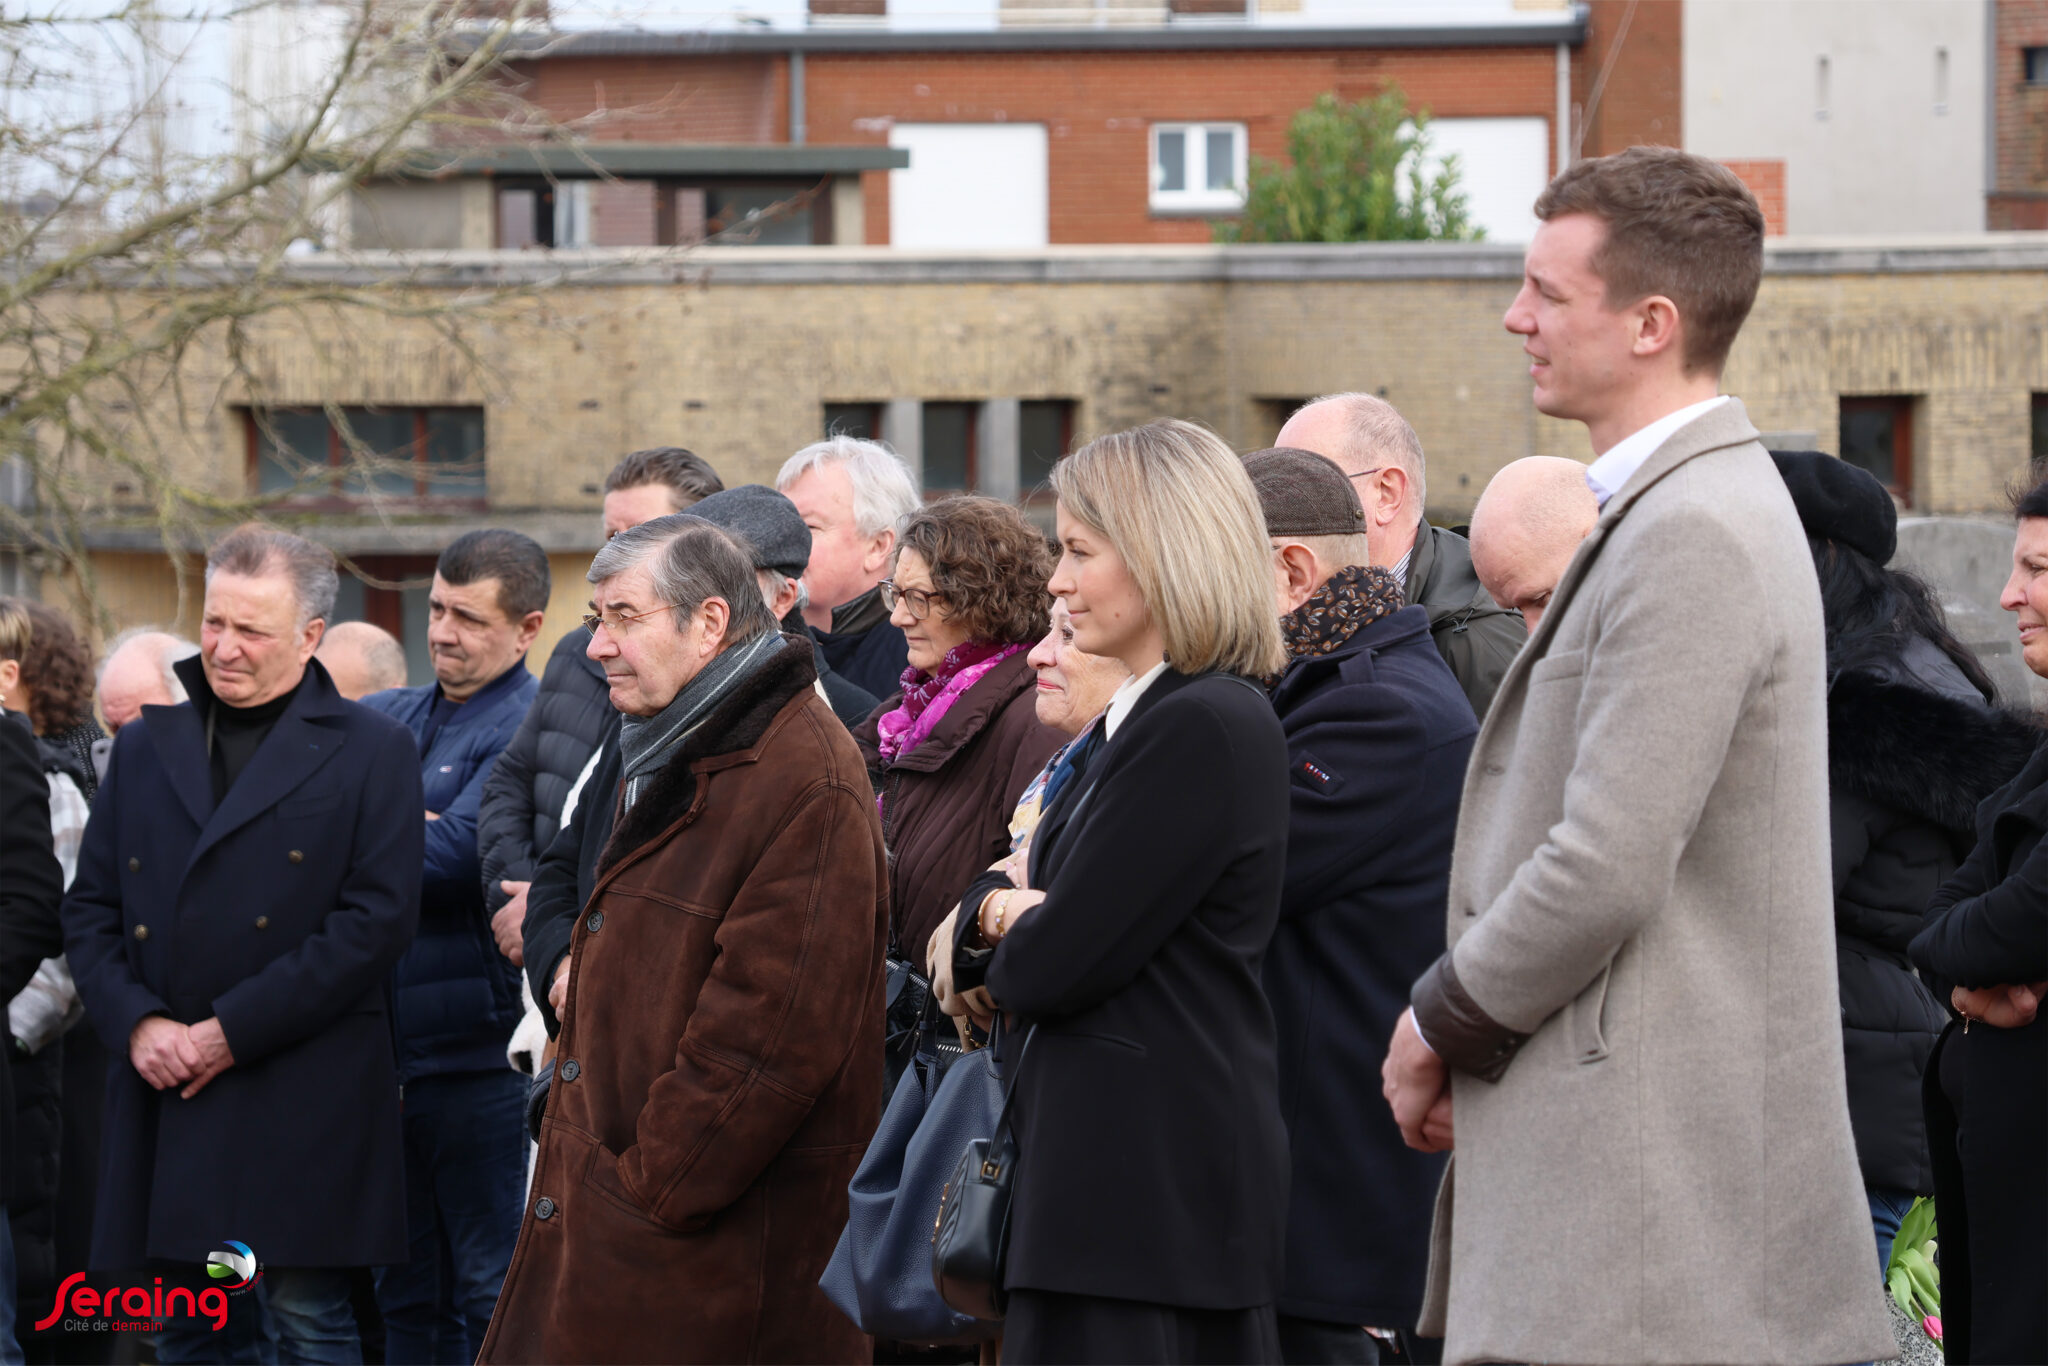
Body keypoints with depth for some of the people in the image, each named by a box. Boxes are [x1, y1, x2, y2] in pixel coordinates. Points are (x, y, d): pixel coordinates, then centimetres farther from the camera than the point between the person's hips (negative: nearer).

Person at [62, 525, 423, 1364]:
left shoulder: (371, 752, 2)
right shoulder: (145, 747, 16)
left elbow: (379, 918, -8)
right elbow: (89, 909, 14)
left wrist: (235, 1030, -12)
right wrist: (135, 1023, -6)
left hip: (303, 1103, -4)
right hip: (164, 1095, 4)